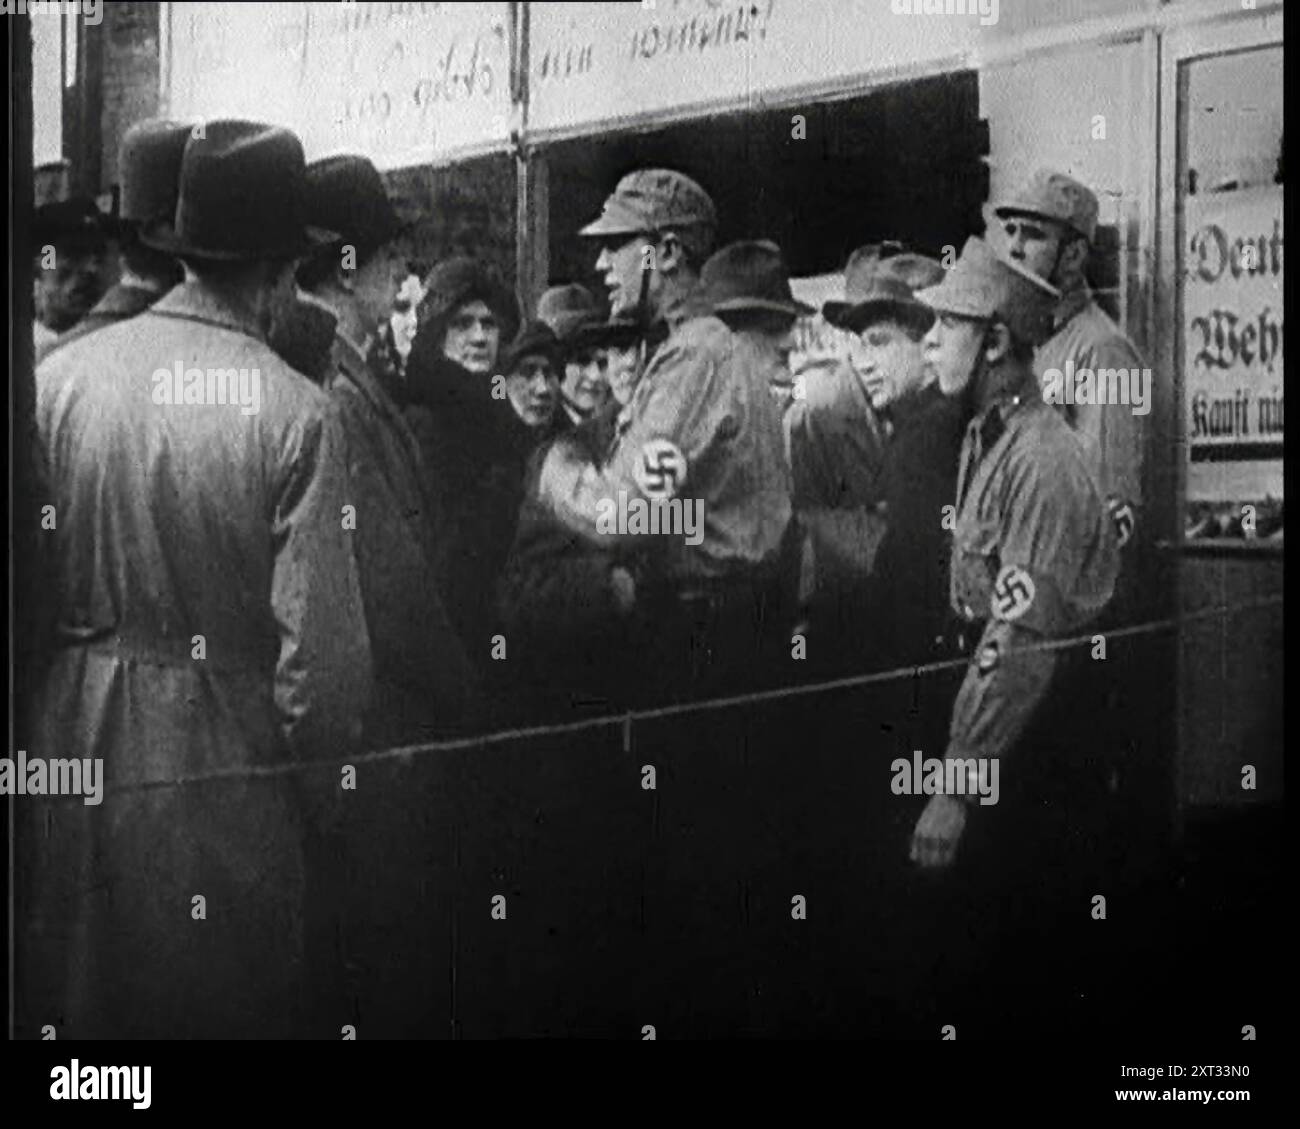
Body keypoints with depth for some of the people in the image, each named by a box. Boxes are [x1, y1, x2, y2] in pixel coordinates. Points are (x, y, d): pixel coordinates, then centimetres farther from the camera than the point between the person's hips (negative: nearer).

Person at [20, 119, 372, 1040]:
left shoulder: (62, 375, -4)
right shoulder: (297, 414, -14)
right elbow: (321, 641, -15)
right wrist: (325, 753, 1)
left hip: (77, 733, 4)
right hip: (221, 760, -3)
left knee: (70, 1000, 17)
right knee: (224, 1004, 11)